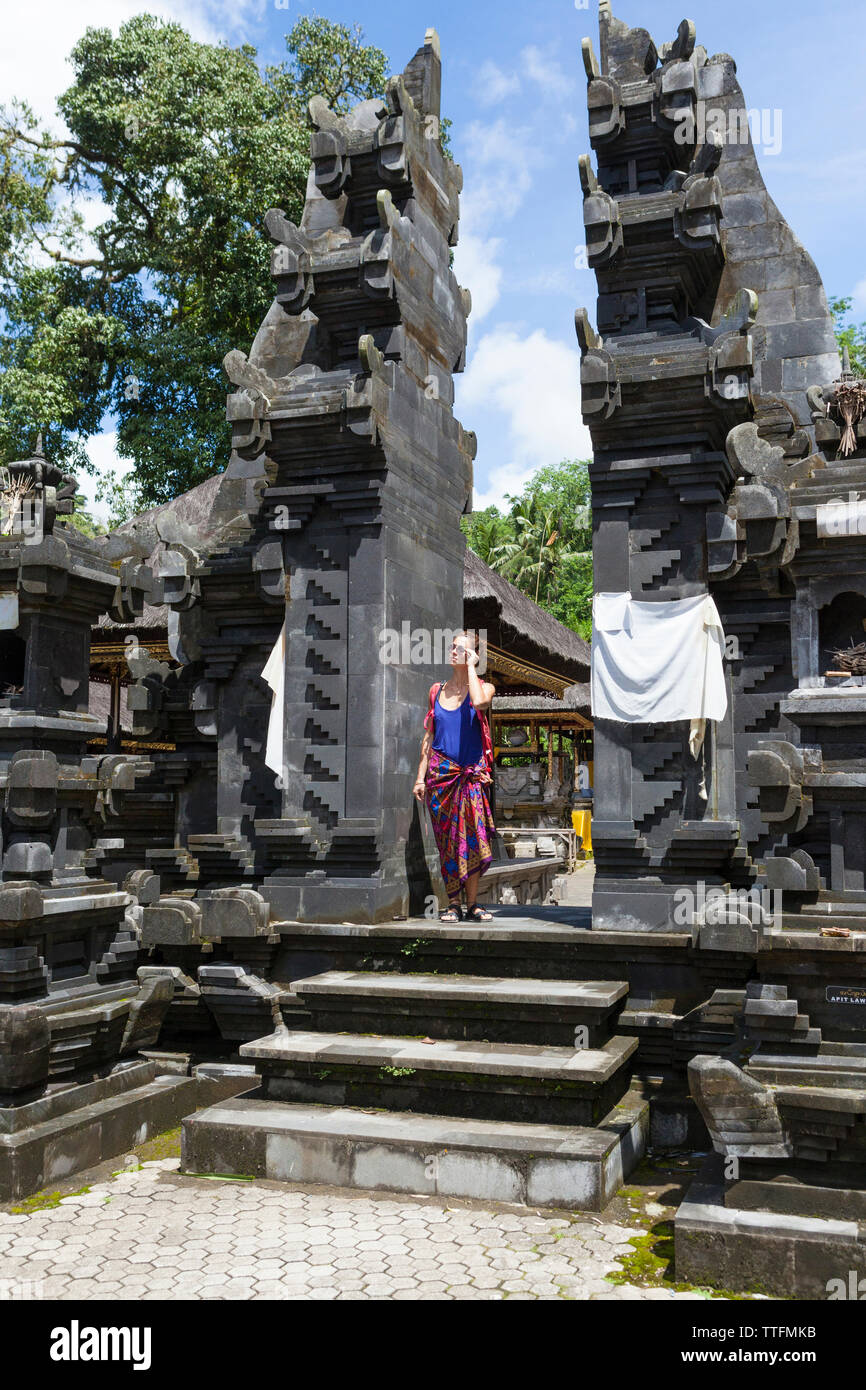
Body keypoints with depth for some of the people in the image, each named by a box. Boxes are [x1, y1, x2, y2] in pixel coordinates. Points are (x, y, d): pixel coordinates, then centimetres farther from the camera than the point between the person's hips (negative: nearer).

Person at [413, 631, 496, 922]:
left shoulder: (483, 687, 2)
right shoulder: (437, 690, 11)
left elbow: (479, 703, -24)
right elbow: (429, 736, 14)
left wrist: (470, 666, -12)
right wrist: (420, 776, 8)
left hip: (472, 775, -2)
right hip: (440, 774, 3)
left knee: (472, 837, -8)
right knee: (447, 841, 2)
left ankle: (471, 904, 1)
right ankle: (453, 904, 7)